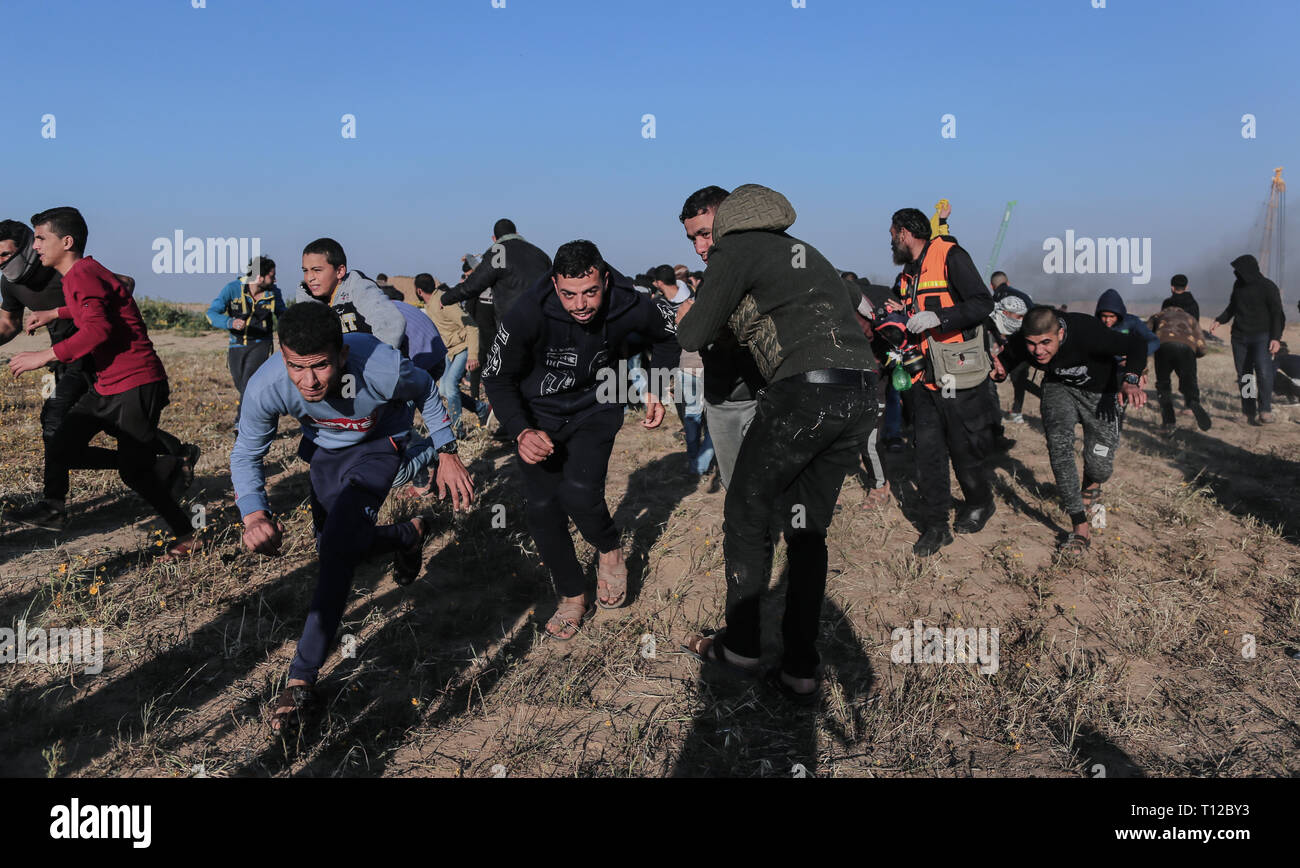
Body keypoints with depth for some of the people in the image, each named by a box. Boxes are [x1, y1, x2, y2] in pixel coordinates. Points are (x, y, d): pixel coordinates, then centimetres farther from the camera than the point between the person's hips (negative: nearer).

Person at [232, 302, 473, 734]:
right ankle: (411, 534, 45)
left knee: (338, 546, -21)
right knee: (333, 547, 15)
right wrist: (254, 515, -36)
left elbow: (426, 391, -15)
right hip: (325, 449, 4)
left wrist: (447, 453, -12)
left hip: (377, 444, -4)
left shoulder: (382, 367, -40)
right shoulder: (264, 387, -34)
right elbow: (246, 454, -18)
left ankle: (302, 678, -14)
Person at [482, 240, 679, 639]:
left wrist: (656, 391, -4)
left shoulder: (631, 307, -24)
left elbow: (668, 335, 2)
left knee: (579, 494, -22)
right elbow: (497, 378, -15)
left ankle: (609, 550, 11)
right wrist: (521, 432, -28)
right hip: (539, 414, 1)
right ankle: (573, 597, 20)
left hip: (595, 409, 0)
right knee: (542, 510, -2)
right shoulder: (527, 315, -29)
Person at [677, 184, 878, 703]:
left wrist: (690, 317, 25)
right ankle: (800, 670, 15)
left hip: (805, 389, -8)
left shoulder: (736, 250, 2)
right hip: (862, 393, 8)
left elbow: (693, 338, 1)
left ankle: (741, 645, 22)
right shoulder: (802, 251, 26)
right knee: (807, 531, 14)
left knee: (746, 514, 11)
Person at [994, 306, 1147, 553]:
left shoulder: (1086, 332, -38)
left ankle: (1090, 487, 37)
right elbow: (1006, 359, -6)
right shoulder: (1020, 343, -27)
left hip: (1098, 392, -2)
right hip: (1058, 387, 2)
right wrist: (999, 371, -30)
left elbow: (1135, 344, -27)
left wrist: (1131, 381, -43)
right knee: (1059, 445, -23)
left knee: (1099, 466, -4)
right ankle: (1081, 527, -15)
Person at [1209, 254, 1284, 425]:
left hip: (1262, 336, -5)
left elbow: (1277, 315, -8)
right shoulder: (1238, 285, 10)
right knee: (1243, 375, 3)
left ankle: (1265, 411, -23)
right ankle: (1249, 413, 8)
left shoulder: (1268, 287, -6)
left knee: (1263, 371, -22)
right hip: (1240, 337, 6)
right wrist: (1219, 320, 6)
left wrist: (1276, 338, -18)